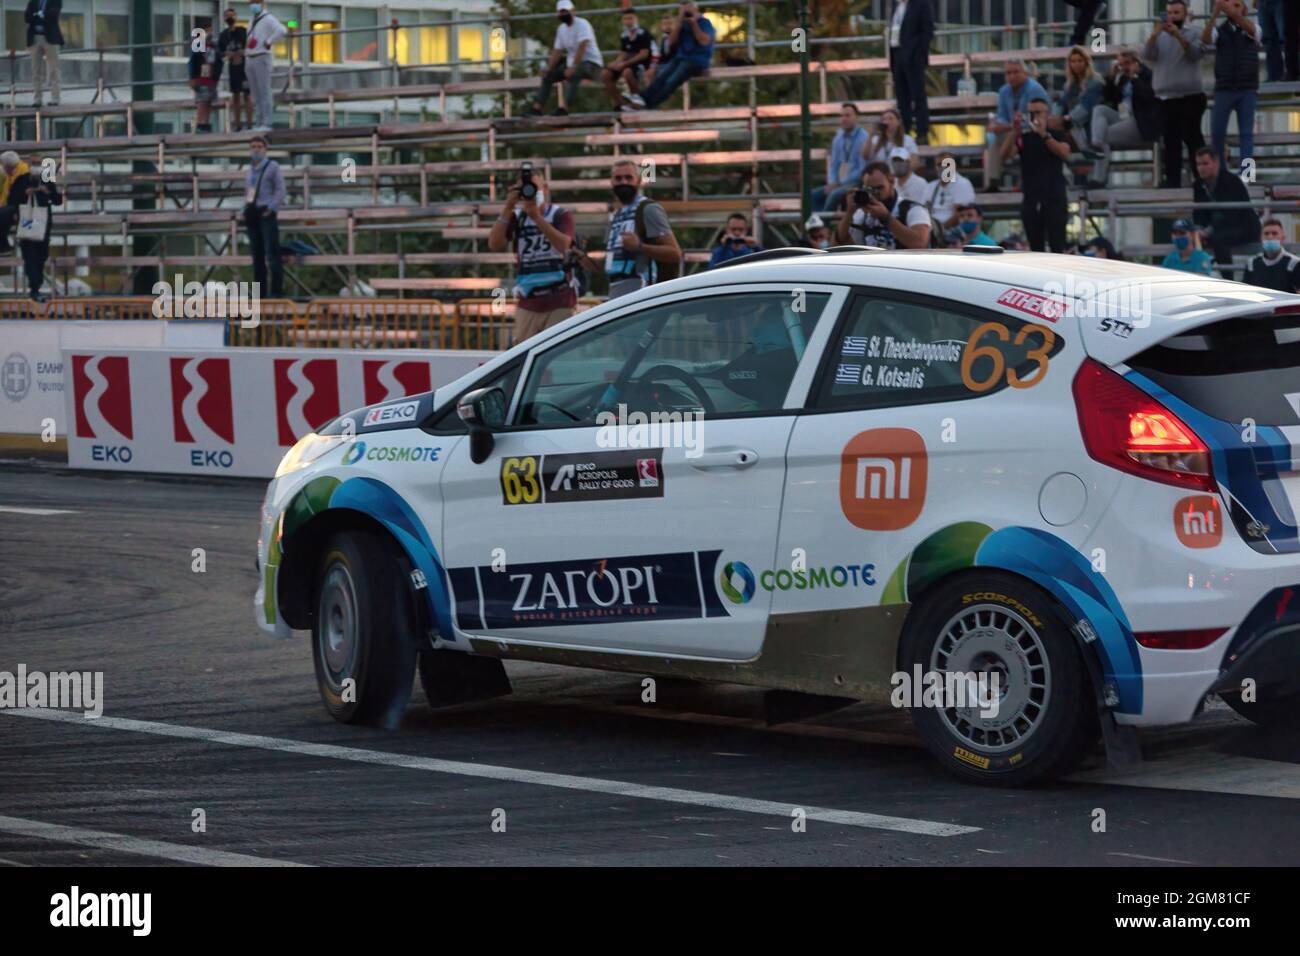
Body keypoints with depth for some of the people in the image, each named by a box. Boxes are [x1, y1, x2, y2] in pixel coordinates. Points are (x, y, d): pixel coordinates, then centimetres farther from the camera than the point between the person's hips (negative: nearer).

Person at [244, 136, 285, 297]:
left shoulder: (272, 166, 1)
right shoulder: (250, 170, 20)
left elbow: (280, 190, -5)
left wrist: (272, 209, -14)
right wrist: (245, 210, 12)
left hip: (266, 213, -7)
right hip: (252, 215, 7)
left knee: (272, 252, -12)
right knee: (257, 254, 6)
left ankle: (276, 290, -13)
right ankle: (260, 290, 8)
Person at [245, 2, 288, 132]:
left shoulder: (268, 18, -6)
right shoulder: (251, 22, 21)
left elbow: (281, 31, -23)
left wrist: (269, 42, -17)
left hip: (262, 58, -8)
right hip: (250, 59, 8)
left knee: (264, 92, -11)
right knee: (255, 94, 6)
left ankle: (267, 124, -13)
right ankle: (257, 123, 7)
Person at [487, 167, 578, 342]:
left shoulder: (561, 216, 1)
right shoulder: (516, 218, 10)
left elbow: (563, 244, -18)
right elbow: (495, 244, -5)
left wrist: (537, 217, -24)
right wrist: (508, 209, -12)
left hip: (559, 303, -3)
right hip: (527, 305, 3)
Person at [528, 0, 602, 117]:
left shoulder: (582, 24, -14)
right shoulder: (561, 29, 10)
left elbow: (581, 48, -26)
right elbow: (557, 52, 10)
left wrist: (573, 67, -35)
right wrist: (548, 70, -3)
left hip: (591, 63, -9)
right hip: (572, 62, 9)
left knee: (574, 74, -39)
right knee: (547, 76, 3)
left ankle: (563, 109, -45)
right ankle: (536, 108, -4)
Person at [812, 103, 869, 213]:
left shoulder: (863, 138, -11)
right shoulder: (838, 139, 13)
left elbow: (863, 170, -15)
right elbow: (834, 166, 19)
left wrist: (840, 183, -15)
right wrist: (832, 183, -2)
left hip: (857, 183, -8)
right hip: (840, 184, 8)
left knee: (835, 194, -33)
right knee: (814, 195, -8)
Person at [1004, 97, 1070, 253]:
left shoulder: (1056, 135, 6)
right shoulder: (1024, 138, 10)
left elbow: (1065, 153, -14)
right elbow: (1005, 155, -6)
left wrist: (1044, 135, -22)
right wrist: (1015, 133, -20)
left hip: (1054, 199, -3)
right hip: (1030, 200, 3)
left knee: (1057, 247, -9)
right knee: (1035, 248, 4)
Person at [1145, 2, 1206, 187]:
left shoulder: (1192, 34, 5)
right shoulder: (1160, 36, 13)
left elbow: (1195, 53, -13)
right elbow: (1149, 55, -4)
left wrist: (1178, 35, -28)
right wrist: (1154, 34, -22)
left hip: (1190, 95, -3)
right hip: (1166, 96, 3)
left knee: (1192, 136, -7)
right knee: (1171, 140, 2)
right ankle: (1172, 179, 2)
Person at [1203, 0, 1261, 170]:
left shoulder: (1253, 29, 5)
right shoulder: (1219, 30, 5)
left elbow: (1249, 28, -20)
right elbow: (1205, 39, -16)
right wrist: (1214, 14, -32)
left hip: (1248, 90, 0)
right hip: (1224, 89, 1)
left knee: (1247, 133, -5)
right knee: (1217, 132, -2)